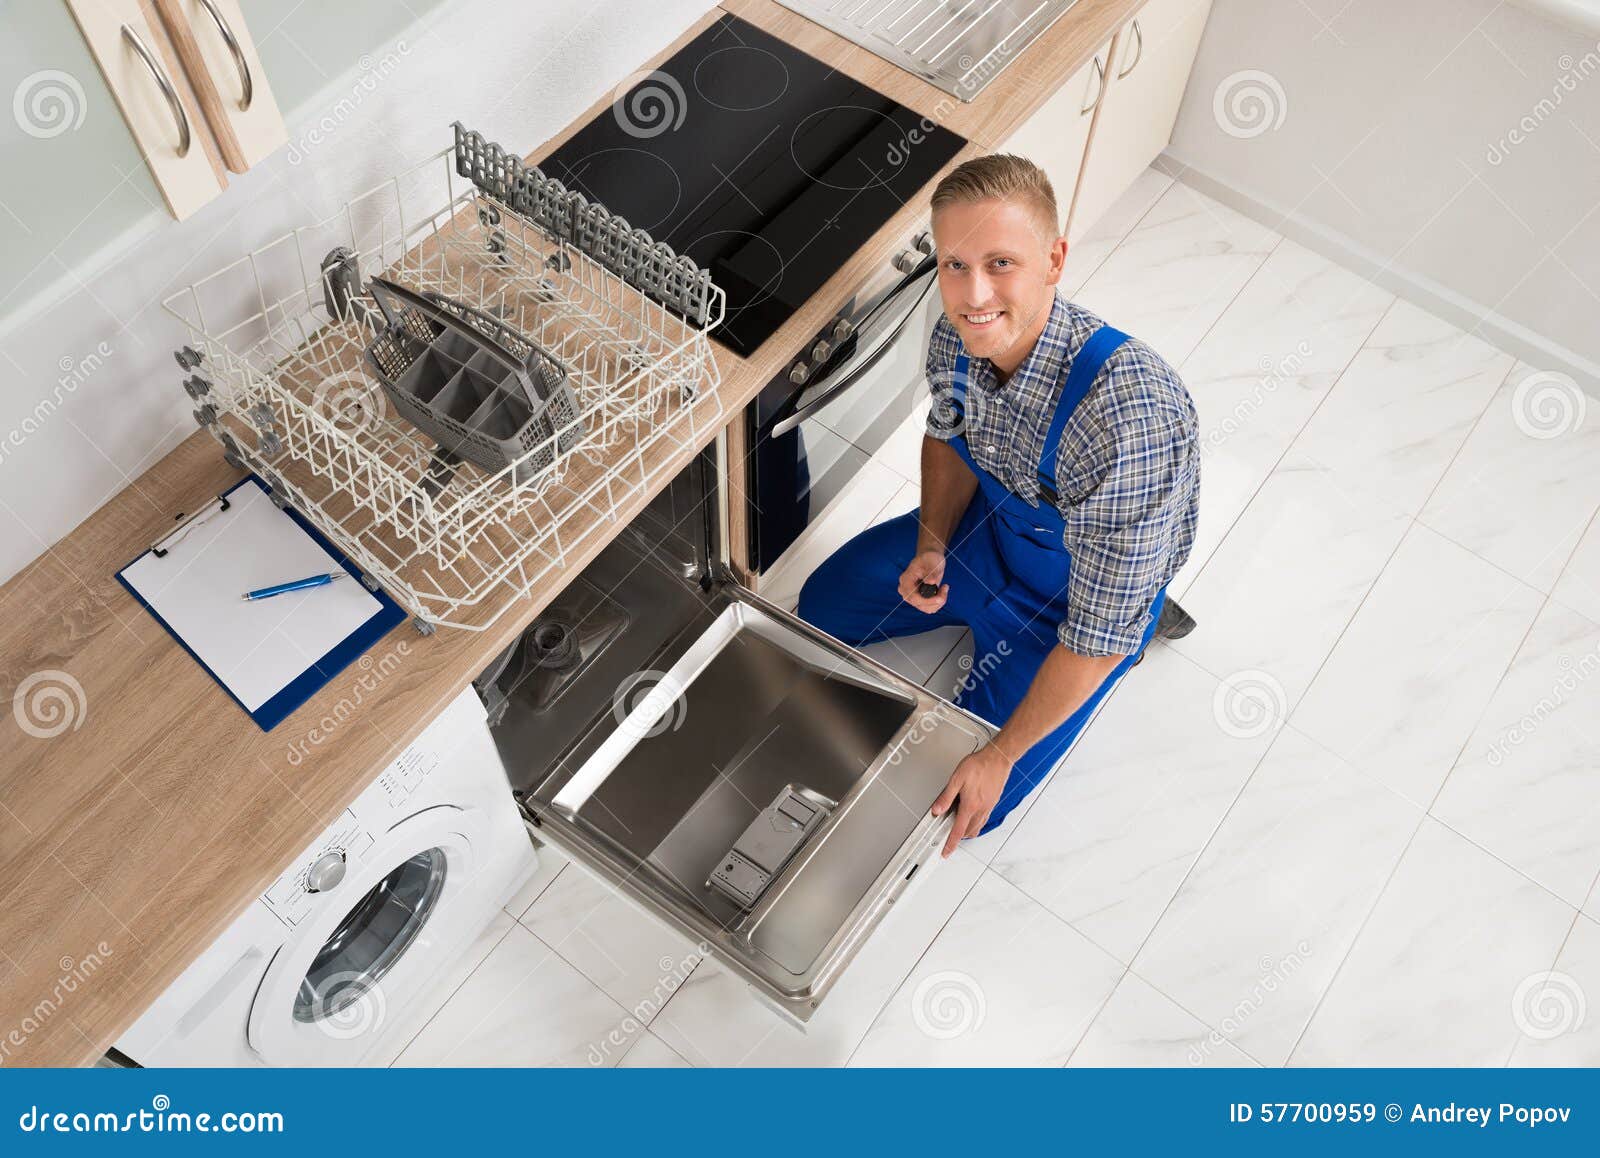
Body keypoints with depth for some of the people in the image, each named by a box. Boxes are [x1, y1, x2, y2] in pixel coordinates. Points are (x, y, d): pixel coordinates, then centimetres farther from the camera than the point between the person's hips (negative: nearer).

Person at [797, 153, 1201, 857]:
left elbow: (1100, 635, -33)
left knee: (957, 803, -2)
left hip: (1089, 590, -6)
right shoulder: (958, 336, -22)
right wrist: (931, 545, -12)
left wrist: (999, 758, -24)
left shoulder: (1127, 417, -43)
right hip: (995, 525, 6)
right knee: (823, 606, 12)